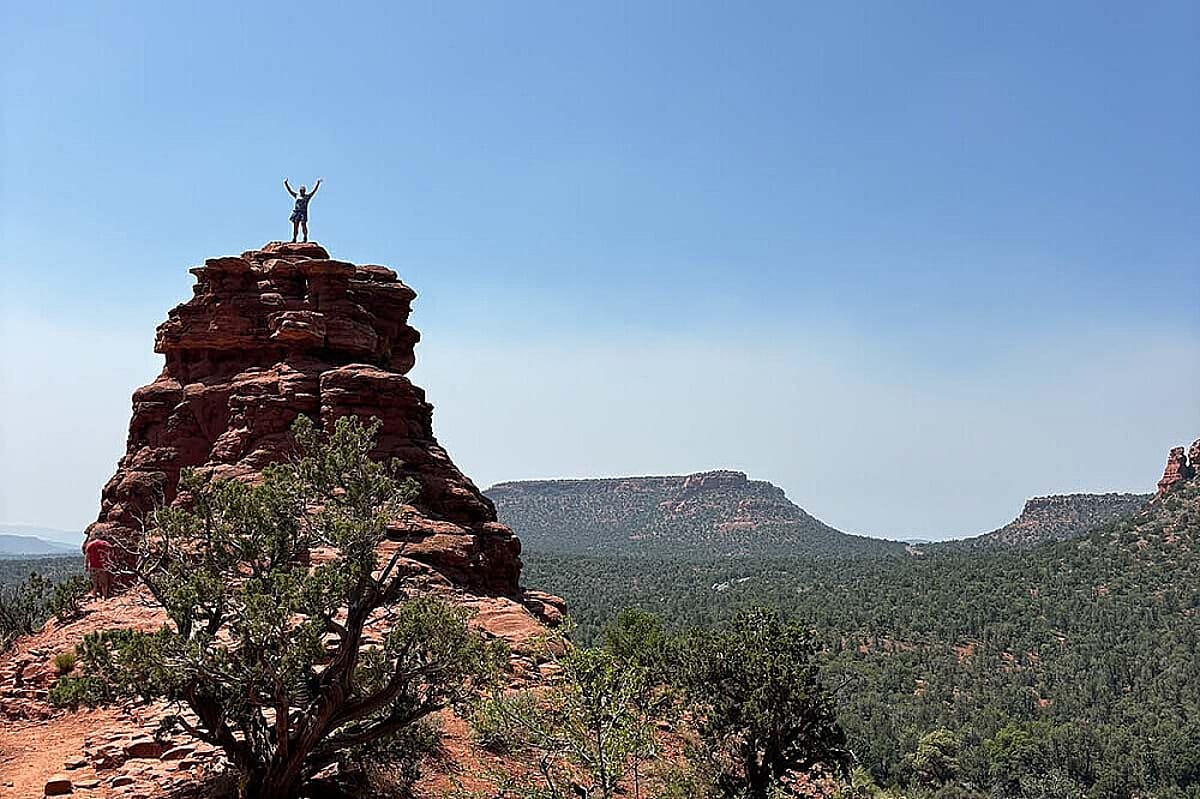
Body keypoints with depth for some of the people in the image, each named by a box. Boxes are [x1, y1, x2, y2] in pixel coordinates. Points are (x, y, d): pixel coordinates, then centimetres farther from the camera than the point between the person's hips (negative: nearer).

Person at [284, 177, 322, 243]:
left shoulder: (308, 196, 9)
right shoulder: (297, 196, 18)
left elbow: (314, 190, 4)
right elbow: (289, 190, 19)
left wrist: (318, 183, -3)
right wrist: (285, 183, 14)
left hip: (303, 212, -3)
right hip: (296, 212, 3)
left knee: (303, 224, -15)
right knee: (295, 226, -1)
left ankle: (305, 237, -9)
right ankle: (294, 239, -1)